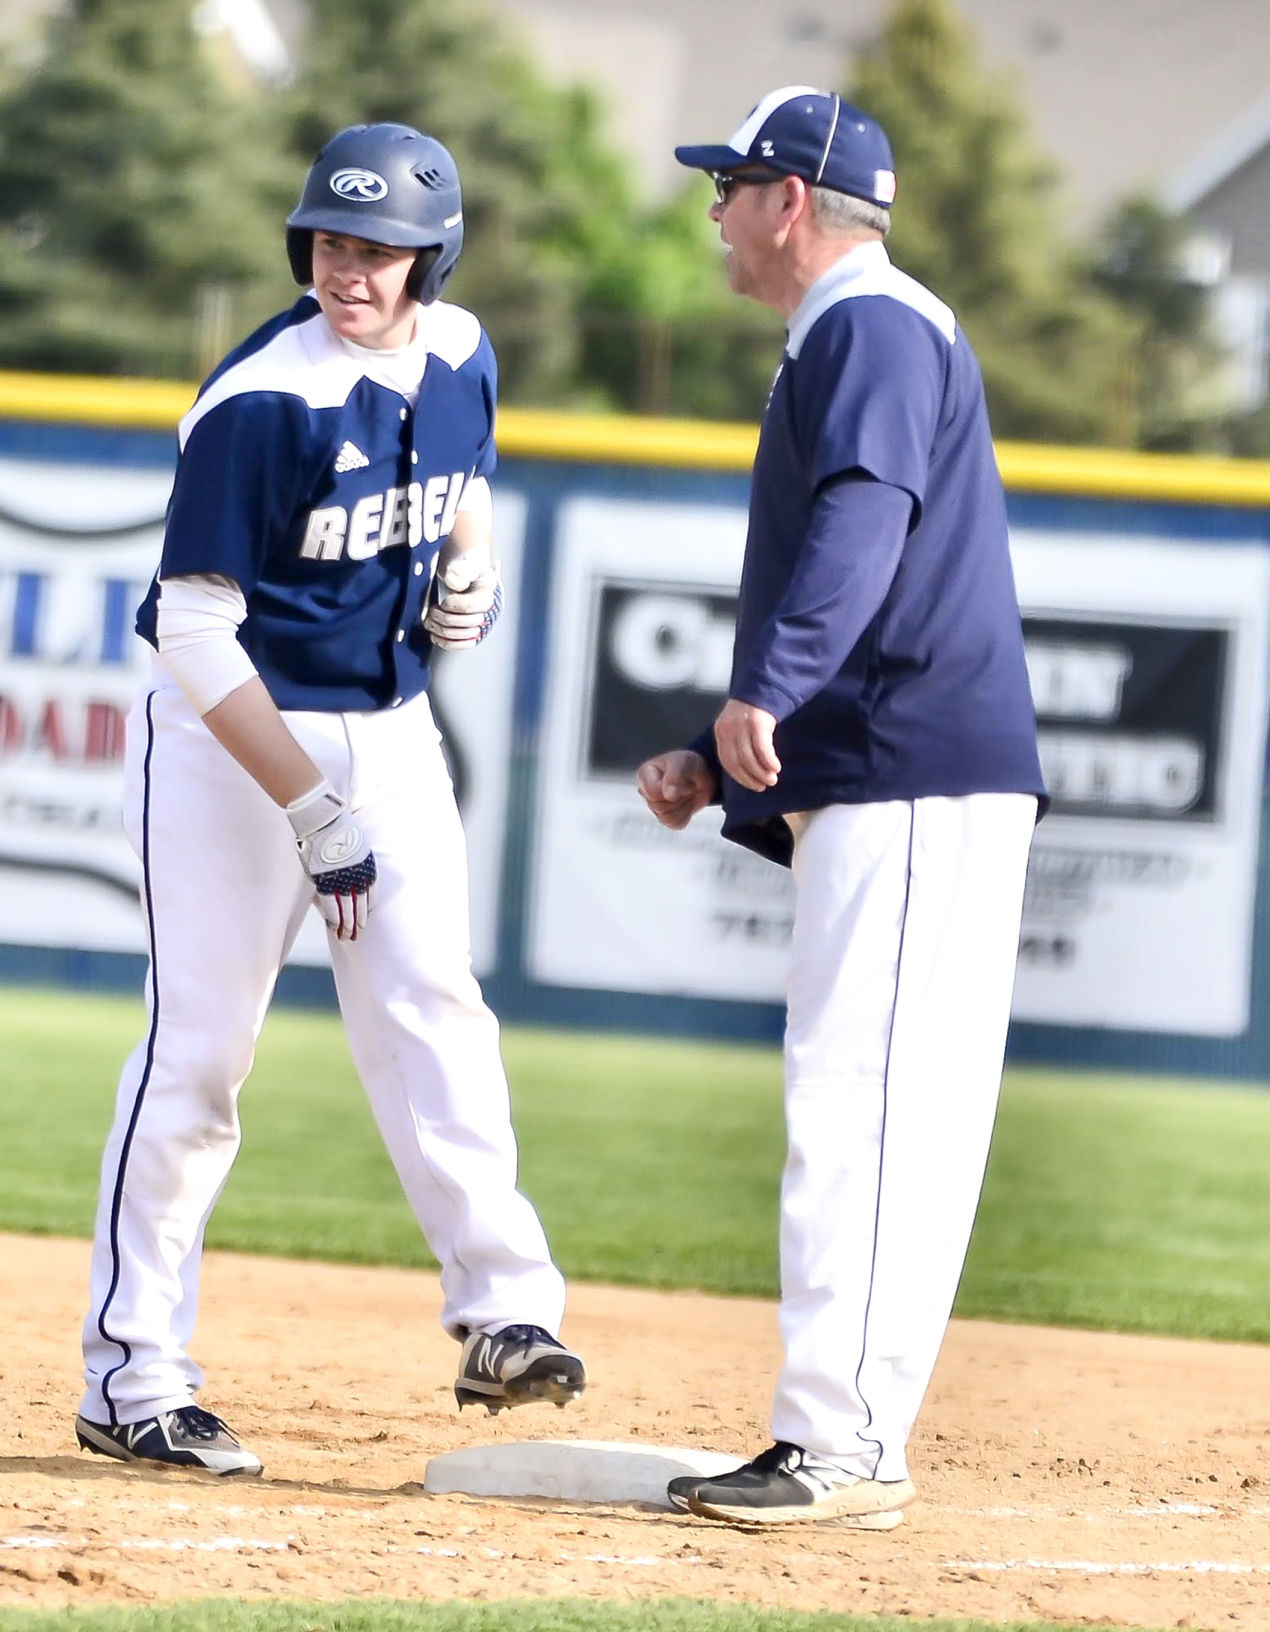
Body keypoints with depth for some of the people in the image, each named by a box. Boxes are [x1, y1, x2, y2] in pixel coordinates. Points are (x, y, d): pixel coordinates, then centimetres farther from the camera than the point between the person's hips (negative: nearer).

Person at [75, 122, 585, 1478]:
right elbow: (194, 631, -22)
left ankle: (503, 1313, -14)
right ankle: (130, 1376, 4)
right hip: (229, 739, -5)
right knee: (198, 1045, -3)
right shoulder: (260, 403, -21)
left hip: (390, 731, 5)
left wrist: (470, 579, -1)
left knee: (431, 1011, -9)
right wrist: (311, 811, -25)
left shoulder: (457, 355, 0)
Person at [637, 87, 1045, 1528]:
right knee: (858, 1111, 10)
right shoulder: (842, 343, 26)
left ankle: (841, 1448, -19)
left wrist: (764, 692, -40)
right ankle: (836, 1444, 13)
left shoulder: (874, 327, -7)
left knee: (862, 1103, -15)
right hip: (866, 790, 11)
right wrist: (713, 766, 22)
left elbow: (865, 513, -27)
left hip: (917, 787, -11)